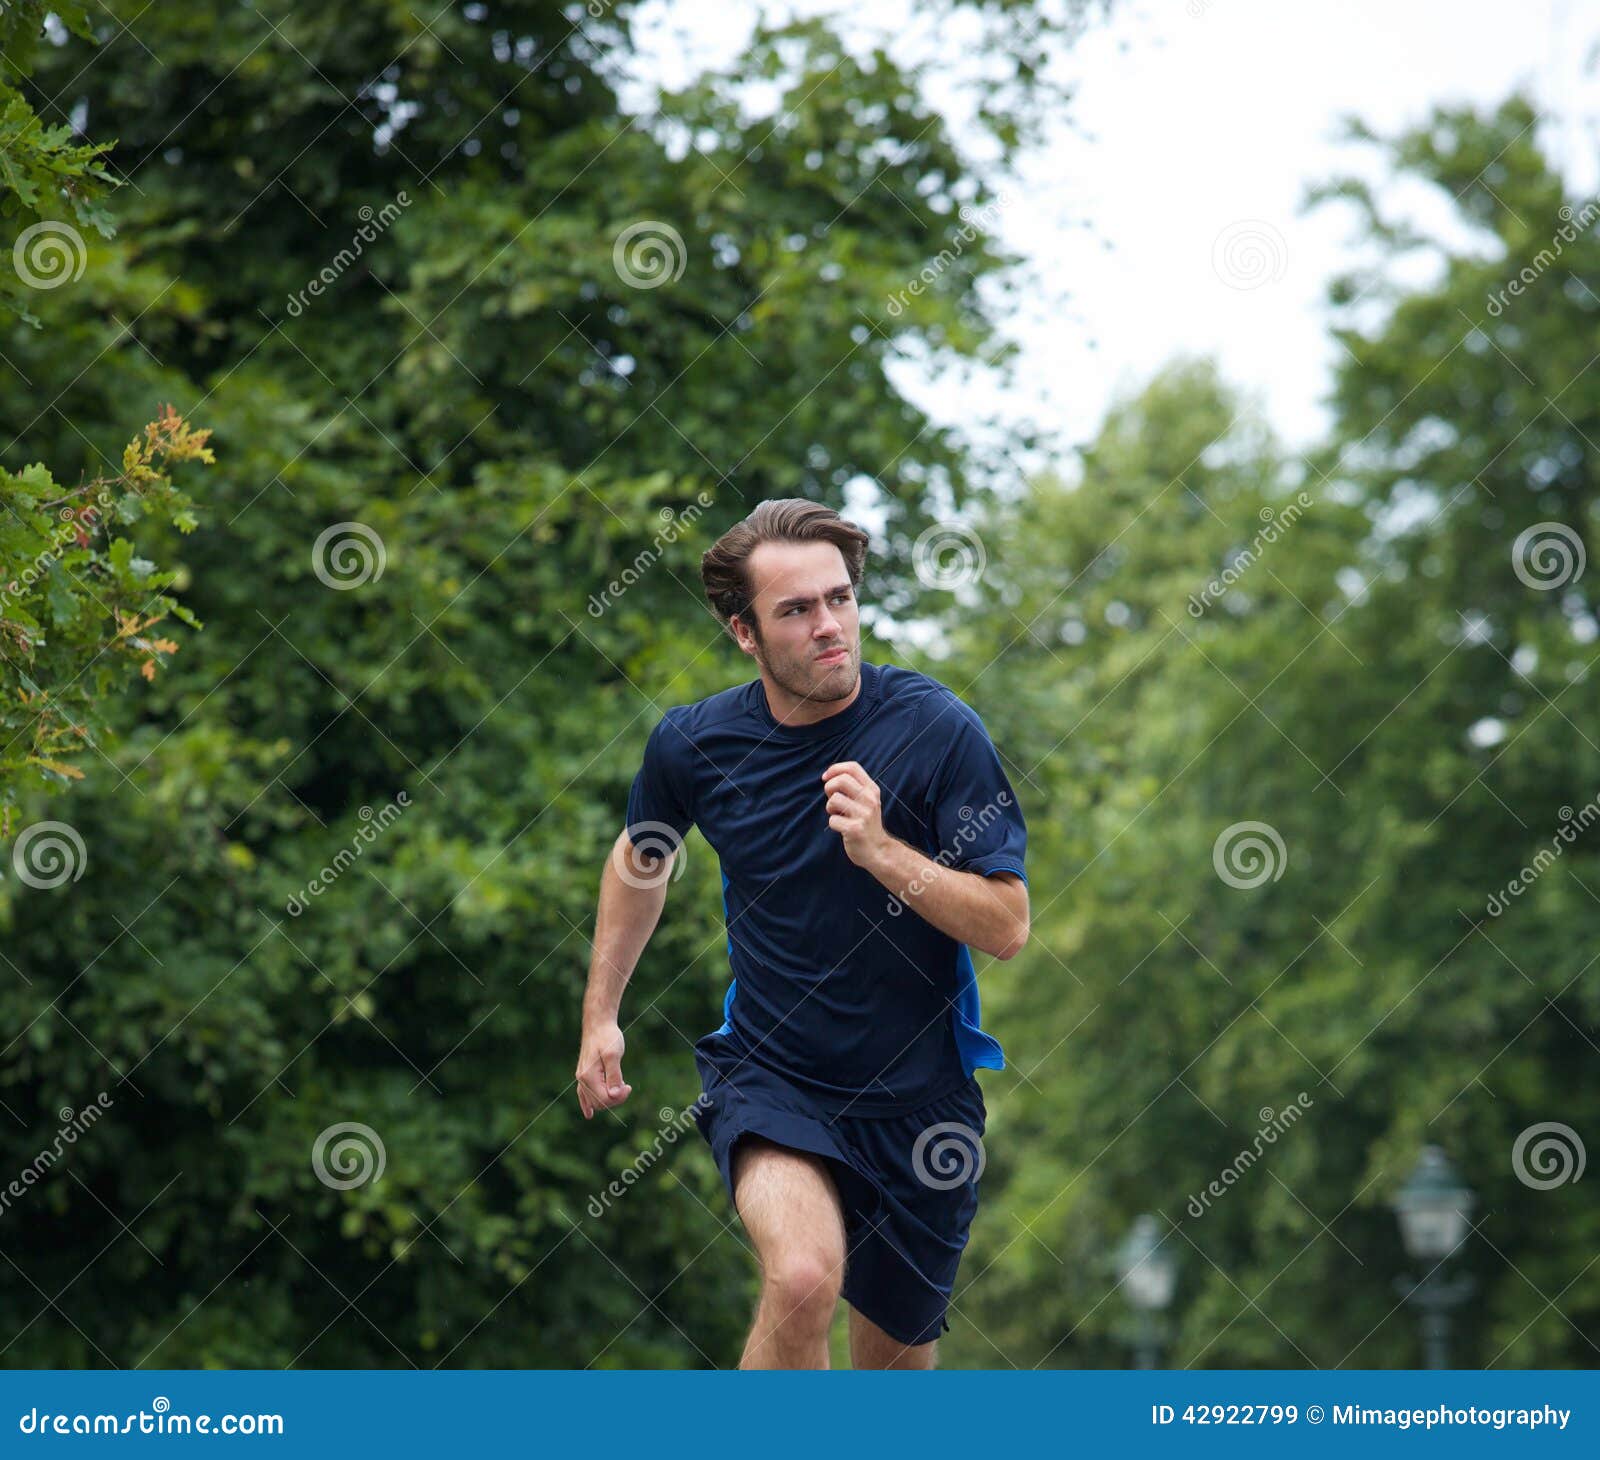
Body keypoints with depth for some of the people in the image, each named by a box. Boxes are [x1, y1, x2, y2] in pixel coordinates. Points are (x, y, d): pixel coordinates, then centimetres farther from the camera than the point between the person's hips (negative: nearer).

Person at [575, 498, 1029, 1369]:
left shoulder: (937, 730, -14)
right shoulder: (692, 743, -6)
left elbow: (1007, 927, -14)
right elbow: (640, 857, 17)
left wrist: (881, 851, -28)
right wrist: (601, 1016, 18)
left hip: (916, 1097, 1)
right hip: (766, 1077, 0)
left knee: (896, 1356, 15)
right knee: (803, 1277, -30)